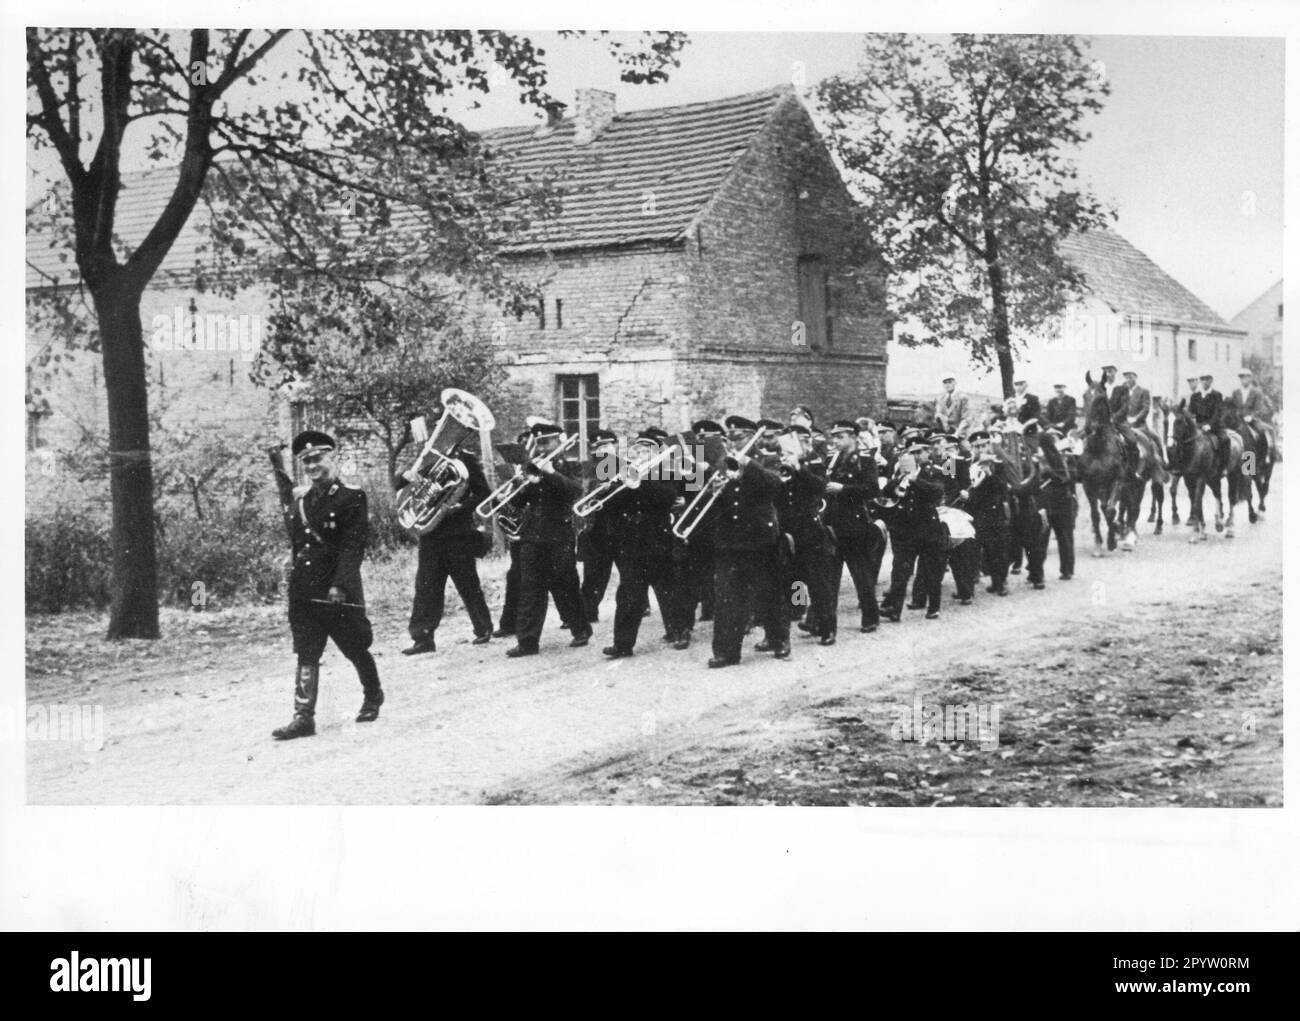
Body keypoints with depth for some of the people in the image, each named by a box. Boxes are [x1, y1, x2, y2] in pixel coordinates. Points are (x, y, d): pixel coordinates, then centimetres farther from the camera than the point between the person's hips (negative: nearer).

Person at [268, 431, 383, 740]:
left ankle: (373, 696, 35)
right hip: (303, 590, 5)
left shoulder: (352, 497, -8)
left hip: (340, 590, -5)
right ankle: (303, 717, -2)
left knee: (356, 649, 11)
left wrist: (340, 584, -23)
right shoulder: (299, 497, 10)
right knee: (306, 655, -1)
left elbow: (353, 547, -15)